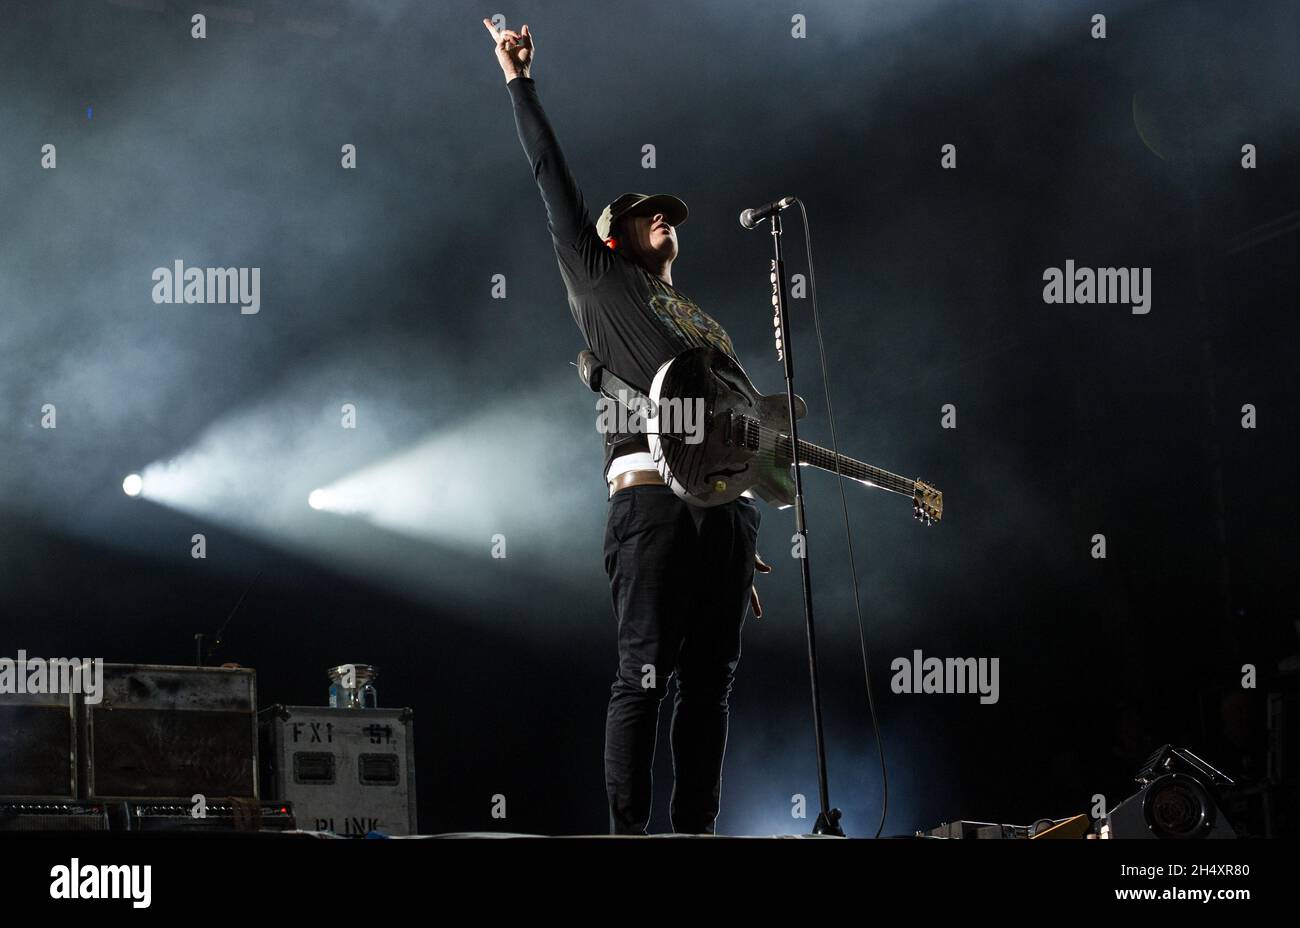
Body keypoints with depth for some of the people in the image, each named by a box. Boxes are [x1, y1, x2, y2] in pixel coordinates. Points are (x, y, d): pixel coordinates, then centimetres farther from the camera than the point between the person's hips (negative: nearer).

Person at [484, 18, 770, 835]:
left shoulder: (707, 326, 30)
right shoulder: (600, 278, 14)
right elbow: (556, 183, 8)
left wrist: (747, 552, 21)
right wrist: (521, 83, 5)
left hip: (729, 505, 6)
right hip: (654, 498, -6)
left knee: (711, 679, 2)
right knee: (646, 674, -10)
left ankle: (697, 831, 2)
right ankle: (629, 833, -11)